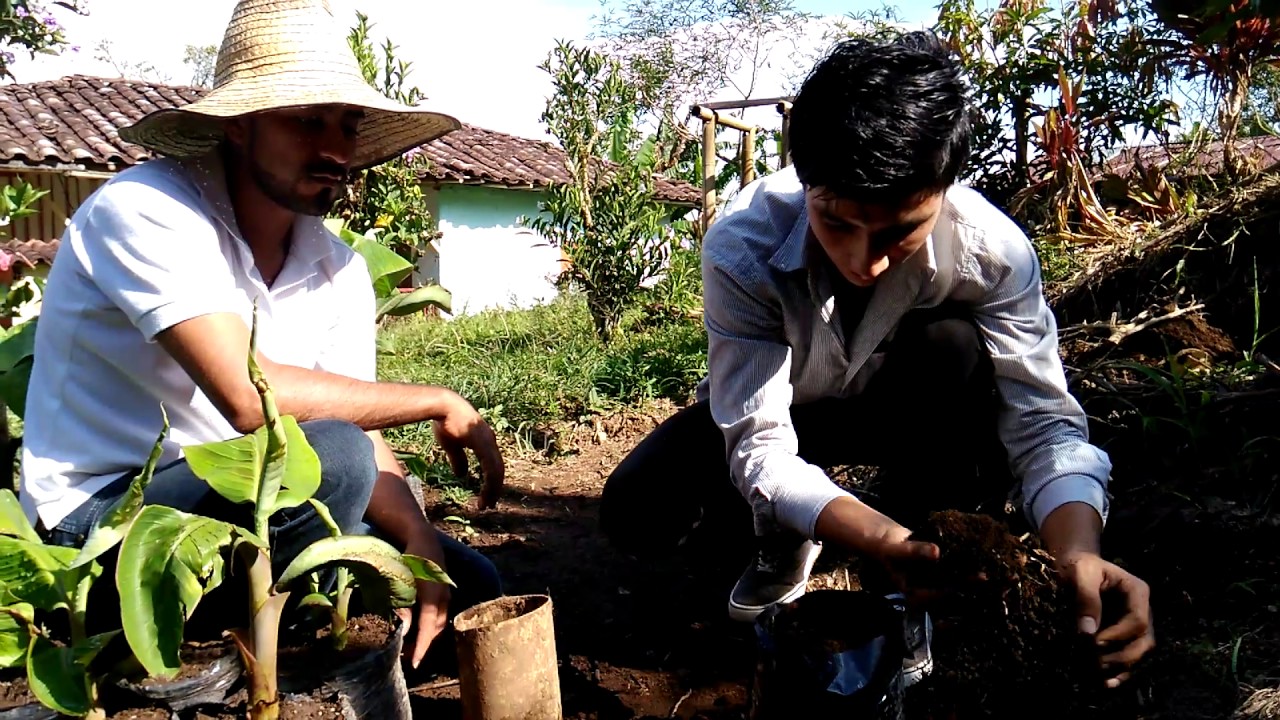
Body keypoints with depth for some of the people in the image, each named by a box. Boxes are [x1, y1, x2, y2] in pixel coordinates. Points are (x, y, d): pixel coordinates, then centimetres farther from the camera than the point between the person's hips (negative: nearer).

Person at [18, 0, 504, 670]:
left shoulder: (339, 271, 0)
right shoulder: (146, 210, -20)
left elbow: (361, 432, -3)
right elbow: (250, 398, -33)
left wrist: (418, 537, -22)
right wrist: (440, 403, -23)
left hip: (242, 506, 6)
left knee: (469, 585, -1)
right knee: (326, 456, -33)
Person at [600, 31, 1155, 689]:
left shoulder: (992, 250, -31)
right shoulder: (744, 246, -35)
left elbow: (1043, 422, -29)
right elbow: (757, 445, -35)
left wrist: (1077, 551, -50)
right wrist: (883, 538, -52)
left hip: (901, 409, 1)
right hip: (775, 407, 0)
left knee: (954, 350, -34)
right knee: (638, 512, -24)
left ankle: (900, 597, -12)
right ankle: (786, 541, 10)